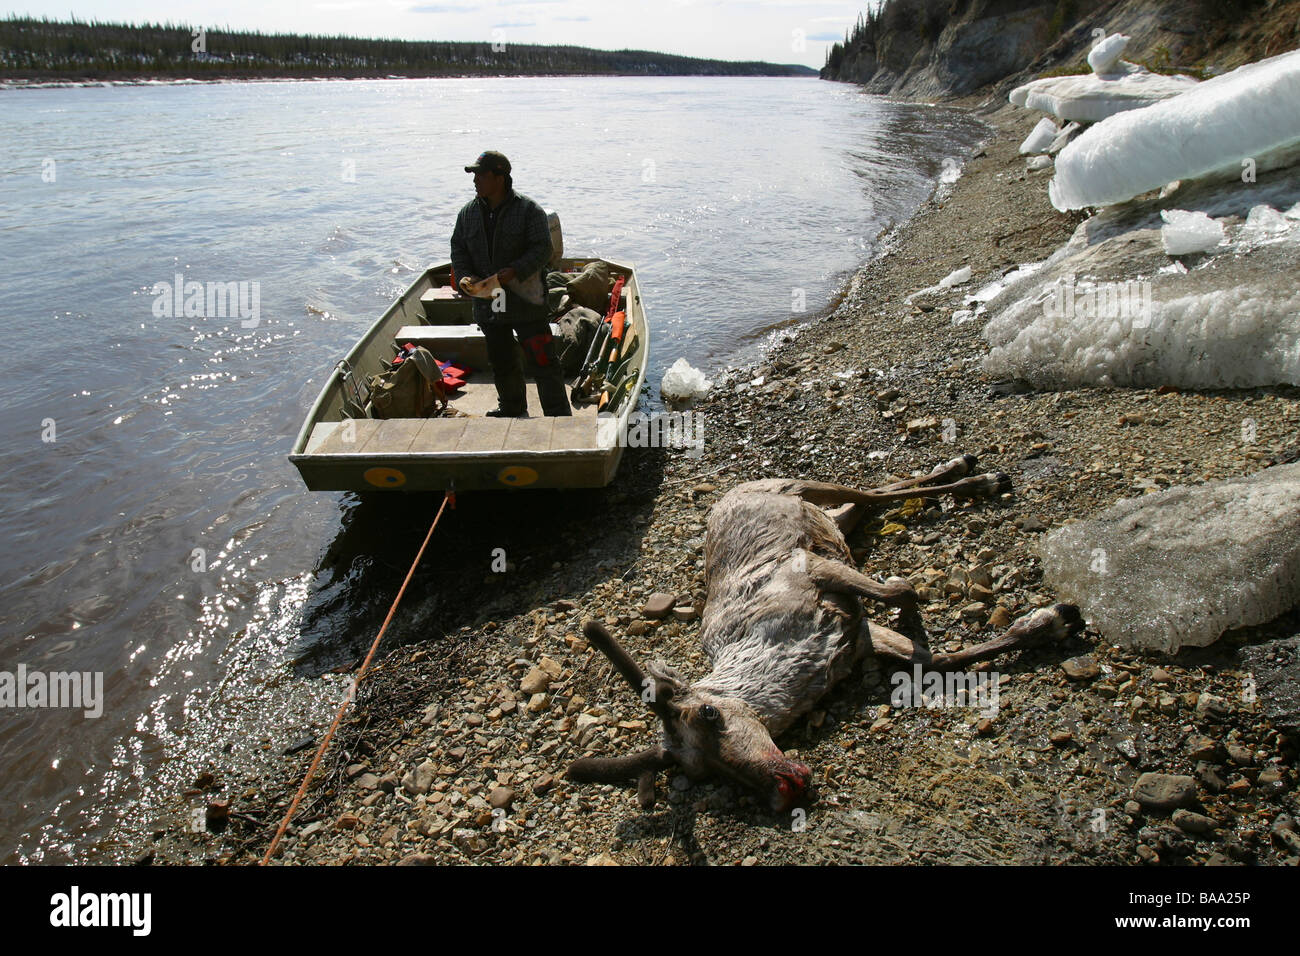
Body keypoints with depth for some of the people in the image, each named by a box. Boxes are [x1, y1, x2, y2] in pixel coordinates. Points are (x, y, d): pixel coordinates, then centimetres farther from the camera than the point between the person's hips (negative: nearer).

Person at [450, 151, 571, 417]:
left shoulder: (529, 210, -9)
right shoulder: (468, 212, 7)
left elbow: (542, 249, -13)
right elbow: (458, 248, 11)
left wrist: (515, 271, -26)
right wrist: (465, 275, -8)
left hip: (525, 300, -6)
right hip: (488, 302, 6)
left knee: (541, 360, -6)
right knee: (501, 360, 20)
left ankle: (558, 414, 2)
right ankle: (512, 407, 40)